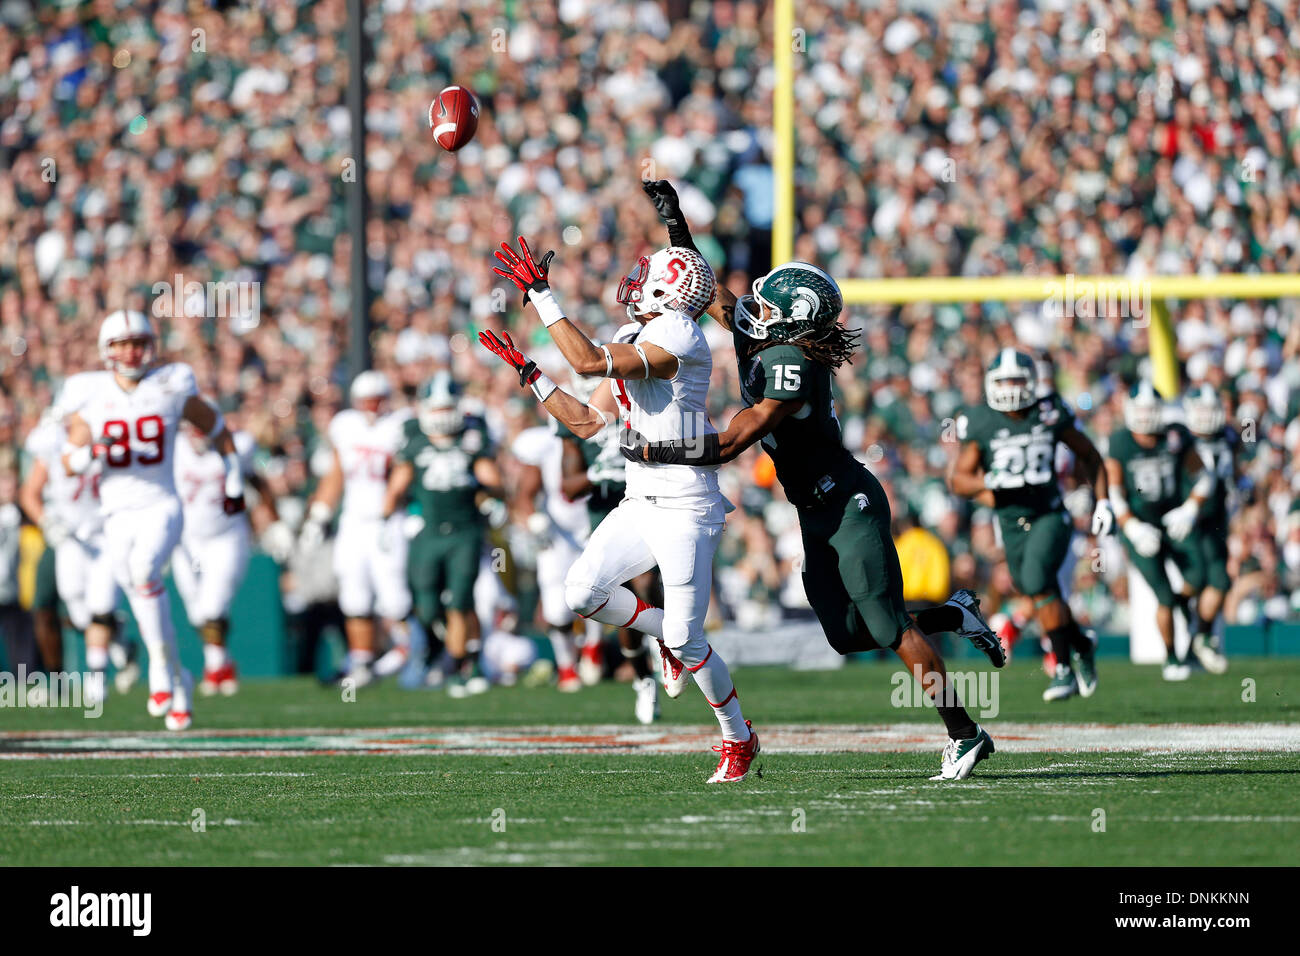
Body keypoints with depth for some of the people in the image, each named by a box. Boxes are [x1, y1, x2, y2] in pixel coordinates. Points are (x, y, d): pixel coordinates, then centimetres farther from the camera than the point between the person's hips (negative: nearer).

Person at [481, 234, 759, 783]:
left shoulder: (676, 336, -15)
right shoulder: (630, 345, 14)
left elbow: (589, 361, -24)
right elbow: (587, 422, 19)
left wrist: (540, 295, -21)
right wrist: (527, 372, 18)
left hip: (685, 510, -8)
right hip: (640, 505, 8)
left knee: (686, 640, -7)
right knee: (582, 591, -7)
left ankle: (738, 739, 14)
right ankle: (666, 636, 18)